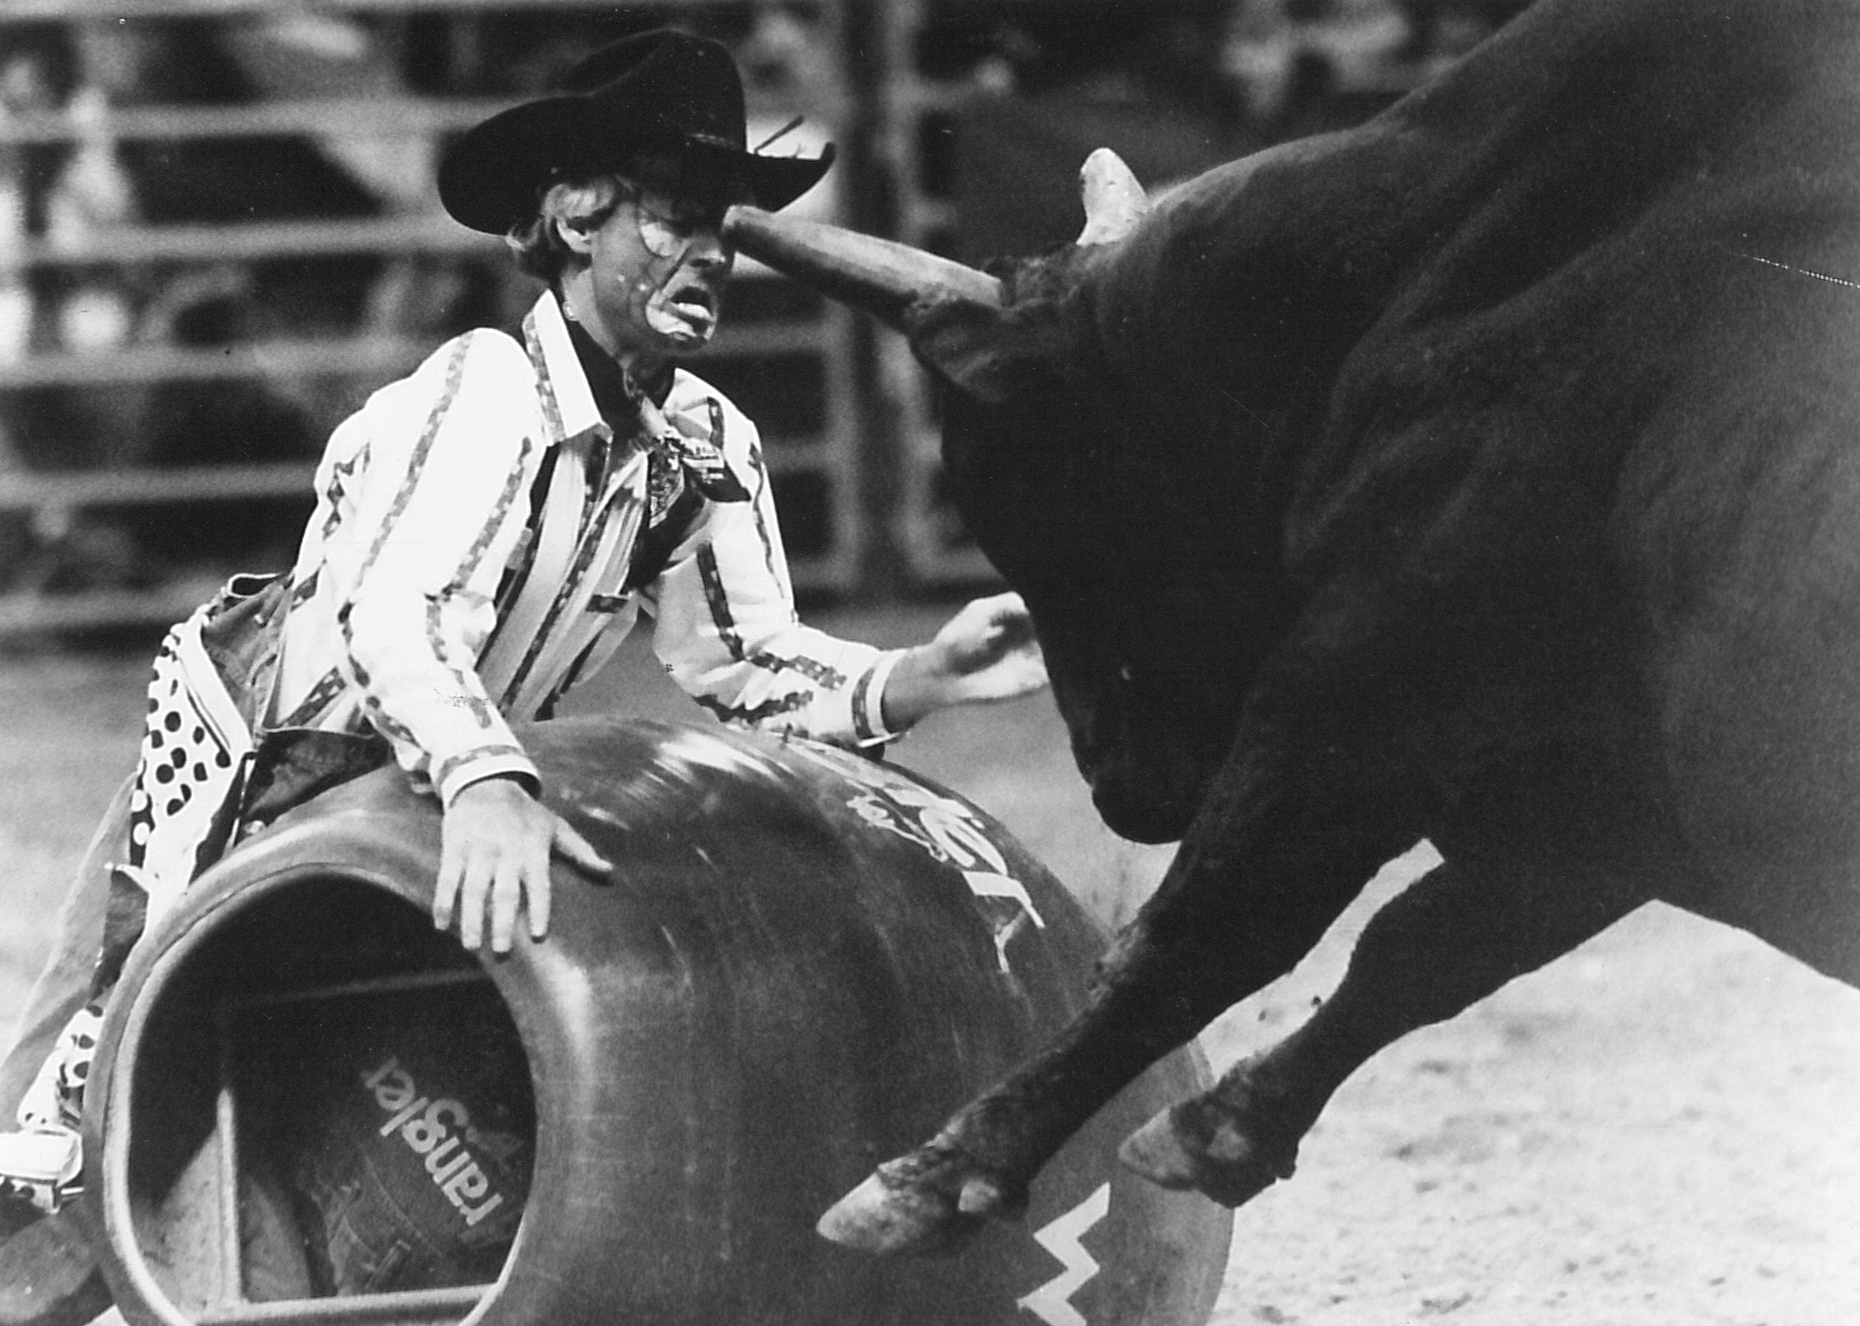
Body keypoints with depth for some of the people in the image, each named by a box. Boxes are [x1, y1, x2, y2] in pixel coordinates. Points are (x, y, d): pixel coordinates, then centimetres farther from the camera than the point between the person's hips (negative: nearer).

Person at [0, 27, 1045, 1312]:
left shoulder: (708, 446, -7)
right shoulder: (488, 392, -30)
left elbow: (739, 661, -4)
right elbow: (395, 613, -45)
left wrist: (914, 680, -24)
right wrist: (487, 783, -63)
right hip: (233, 779, -7)